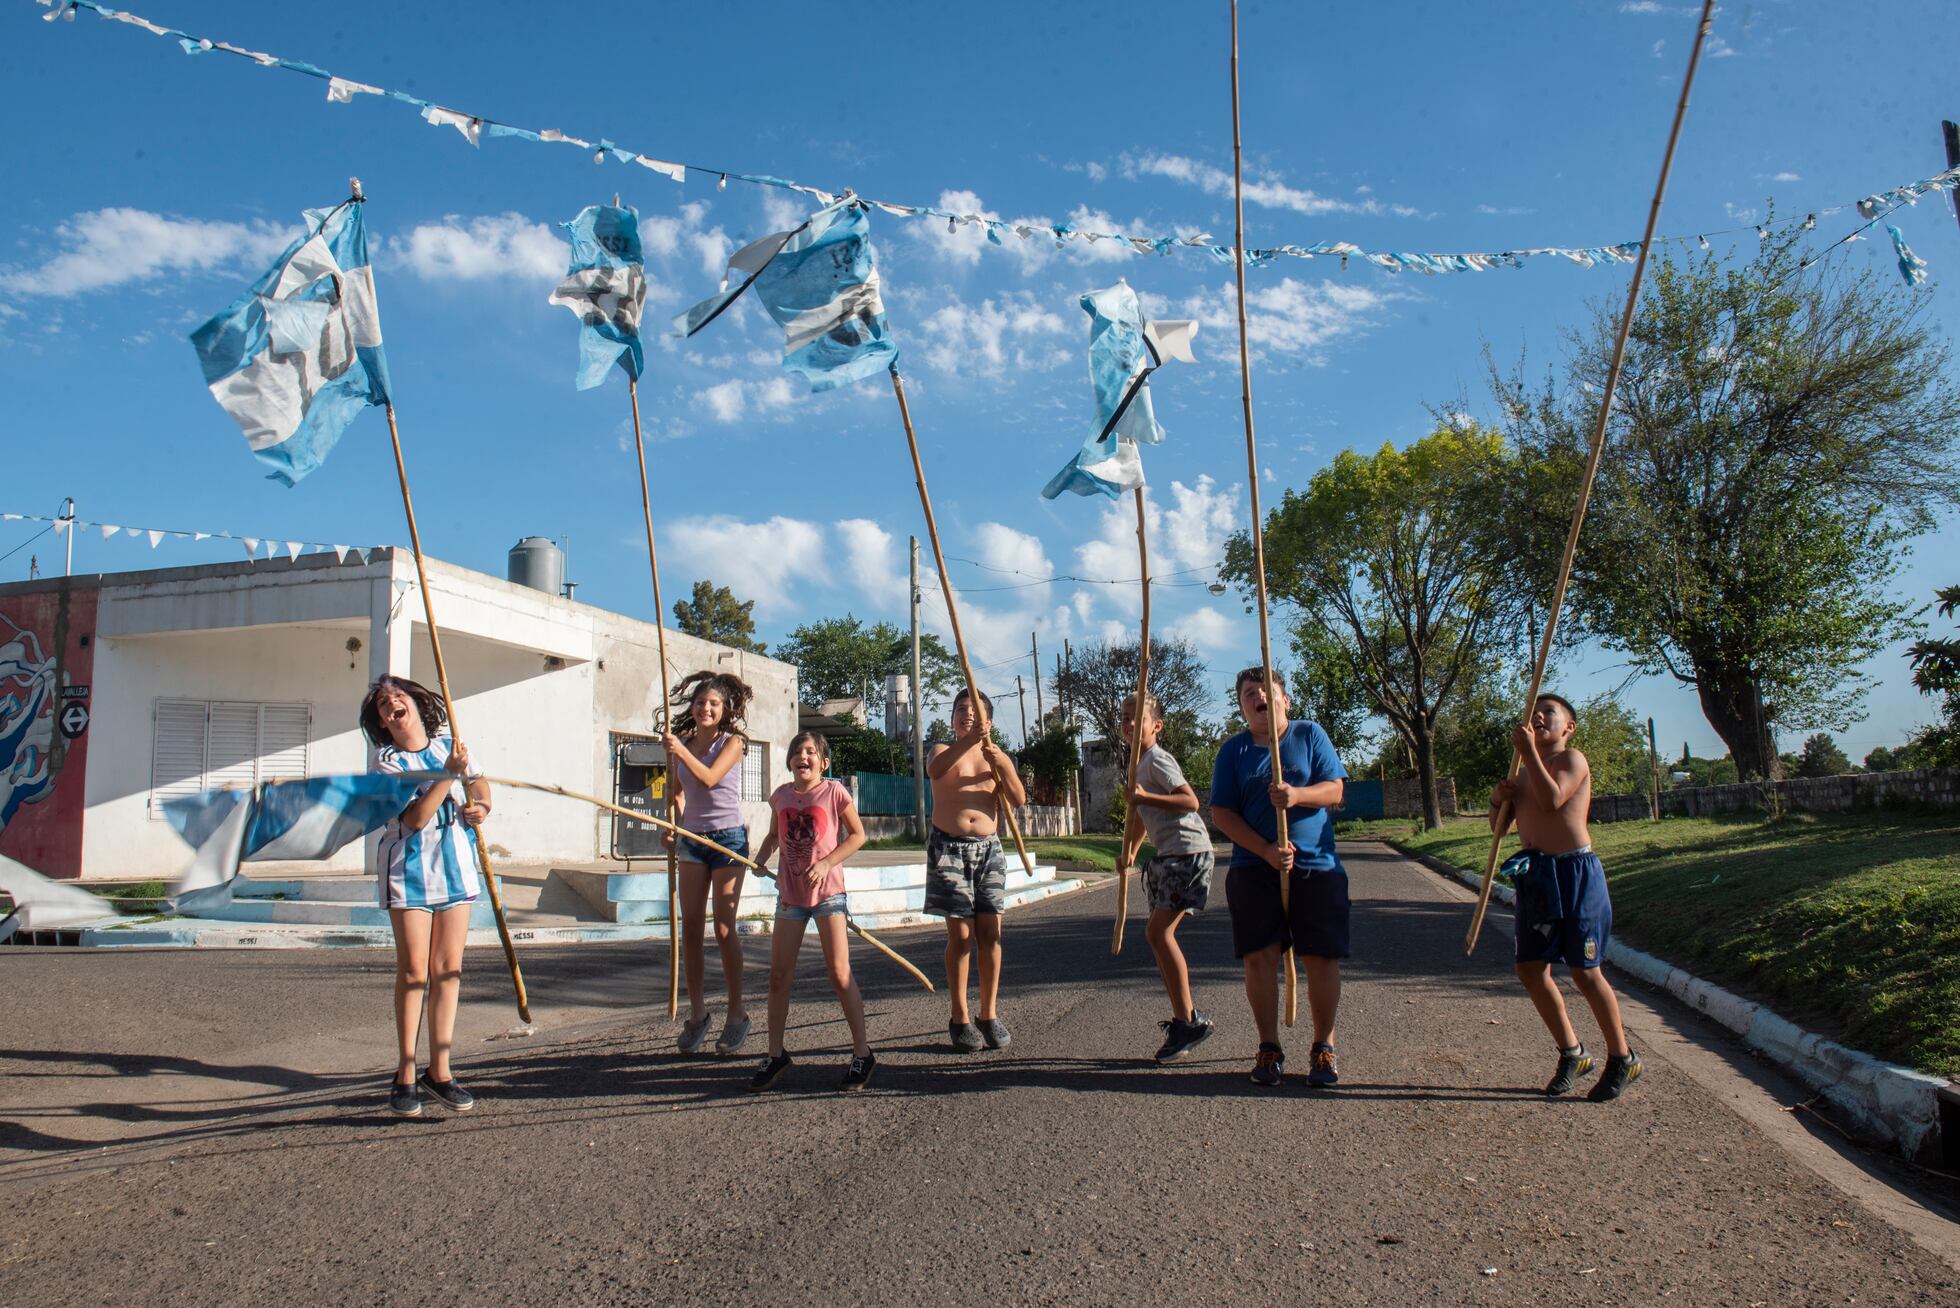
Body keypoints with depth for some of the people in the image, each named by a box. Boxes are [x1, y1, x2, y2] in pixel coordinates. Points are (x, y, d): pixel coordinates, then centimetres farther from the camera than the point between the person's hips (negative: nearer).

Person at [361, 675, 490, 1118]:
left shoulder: (449, 745, 8)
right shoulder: (387, 761, -5)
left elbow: (479, 783, 24)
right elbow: (415, 818, -16)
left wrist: (479, 807, 2)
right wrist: (450, 773, -23)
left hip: (456, 865, 4)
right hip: (409, 868, -4)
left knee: (448, 969, 4)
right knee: (413, 970, -4)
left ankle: (439, 1070, 11)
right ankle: (405, 1076, 6)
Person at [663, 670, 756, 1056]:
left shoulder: (732, 742, -4)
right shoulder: (680, 744, 8)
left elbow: (710, 777, -20)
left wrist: (680, 749, -28)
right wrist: (672, 826, 4)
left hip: (728, 838, -4)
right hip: (692, 839, 5)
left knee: (724, 929, -6)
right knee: (690, 929, 1)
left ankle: (737, 1013, 5)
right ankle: (697, 1012, 12)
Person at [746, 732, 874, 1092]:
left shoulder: (834, 792, -8)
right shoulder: (781, 795, 4)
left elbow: (857, 835, -3)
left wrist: (826, 862, -15)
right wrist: (759, 859, 2)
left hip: (827, 890, -4)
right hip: (790, 893, 4)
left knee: (839, 974, -5)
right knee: (779, 975, 5)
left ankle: (862, 1053, 7)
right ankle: (776, 1055, 19)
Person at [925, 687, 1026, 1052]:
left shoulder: (997, 757, 12)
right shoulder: (944, 750, 3)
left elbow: (1018, 799, -2)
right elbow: (935, 770, -22)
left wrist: (1001, 764, -18)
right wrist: (969, 741, -36)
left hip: (988, 848, 3)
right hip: (949, 848, -3)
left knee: (990, 933, 0)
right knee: (960, 935, -4)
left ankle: (990, 1015, 11)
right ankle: (960, 1019, 5)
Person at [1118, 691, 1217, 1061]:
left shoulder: (1157, 760, -11)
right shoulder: (1139, 764, 18)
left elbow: (1190, 801, -21)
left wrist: (1145, 798, -26)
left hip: (1188, 852, -10)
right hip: (1166, 854, 10)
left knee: (1158, 933, -14)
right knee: (1161, 935, 9)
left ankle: (1188, 1020, -8)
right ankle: (1183, 1020, 16)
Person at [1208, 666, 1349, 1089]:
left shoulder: (1310, 734, 6)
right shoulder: (1233, 750, 6)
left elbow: (1335, 790, -1)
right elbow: (1222, 814, 0)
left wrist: (1297, 795, -22)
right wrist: (1266, 850, -13)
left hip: (1317, 867, 0)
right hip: (1254, 869, 1)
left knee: (1321, 959, -1)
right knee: (1259, 957, -3)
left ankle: (1323, 1047, 15)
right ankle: (1269, 1047, 11)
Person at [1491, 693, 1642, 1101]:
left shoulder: (1572, 759, -5)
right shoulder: (1525, 772, 16)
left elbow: (1552, 800, -24)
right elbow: (1498, 825, 19)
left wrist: (1528, 751, -20)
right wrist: (1498, 799, -2)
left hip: (1575, 872, -7)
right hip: (1535, 875, 7)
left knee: (1585, 972, -2)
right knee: (1531, 969, 6)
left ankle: (1622, 1059, 17)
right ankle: (1572, 1054, 22)